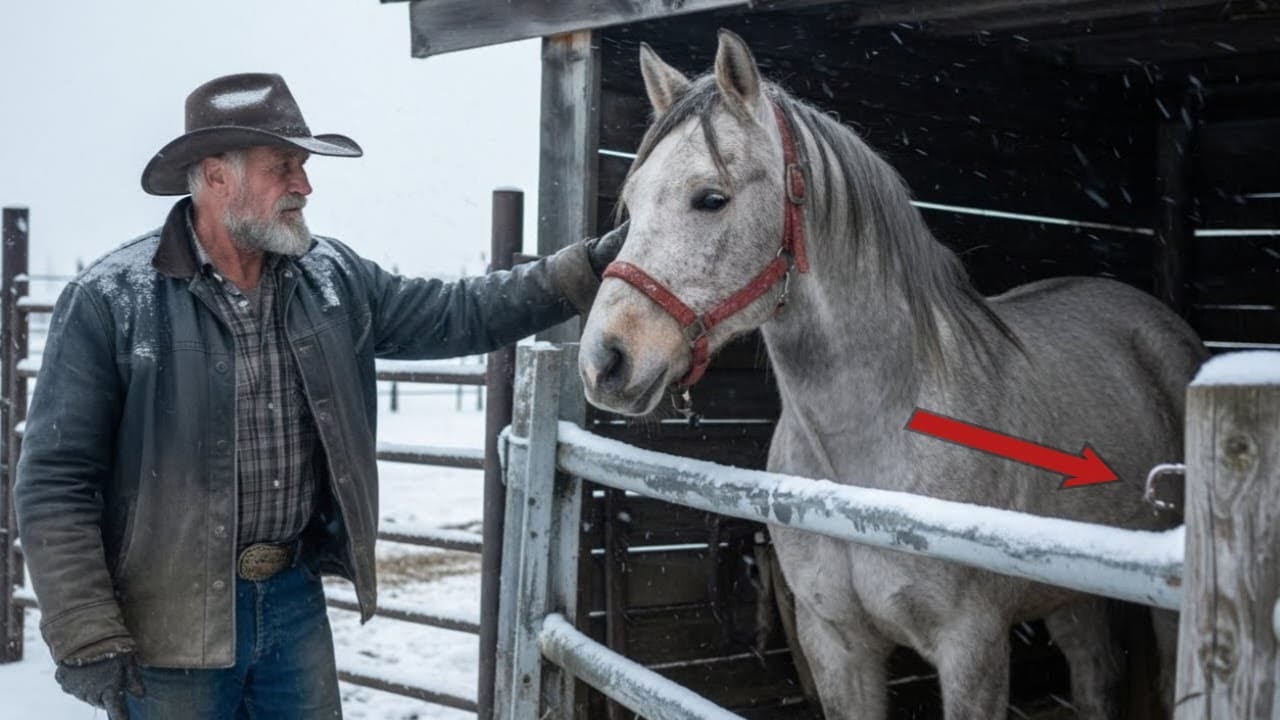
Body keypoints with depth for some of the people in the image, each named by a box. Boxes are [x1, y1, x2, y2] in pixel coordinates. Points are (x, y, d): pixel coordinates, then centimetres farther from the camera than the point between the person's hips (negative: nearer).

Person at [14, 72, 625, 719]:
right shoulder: (110, 300, -13)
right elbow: (54, 485, -12)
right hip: (172, 619, -5)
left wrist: (587, 267, -4)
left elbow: (454, 316, 8)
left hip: (294, 598, 5)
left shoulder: (333, 278, 3)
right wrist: (87, 642, -15)